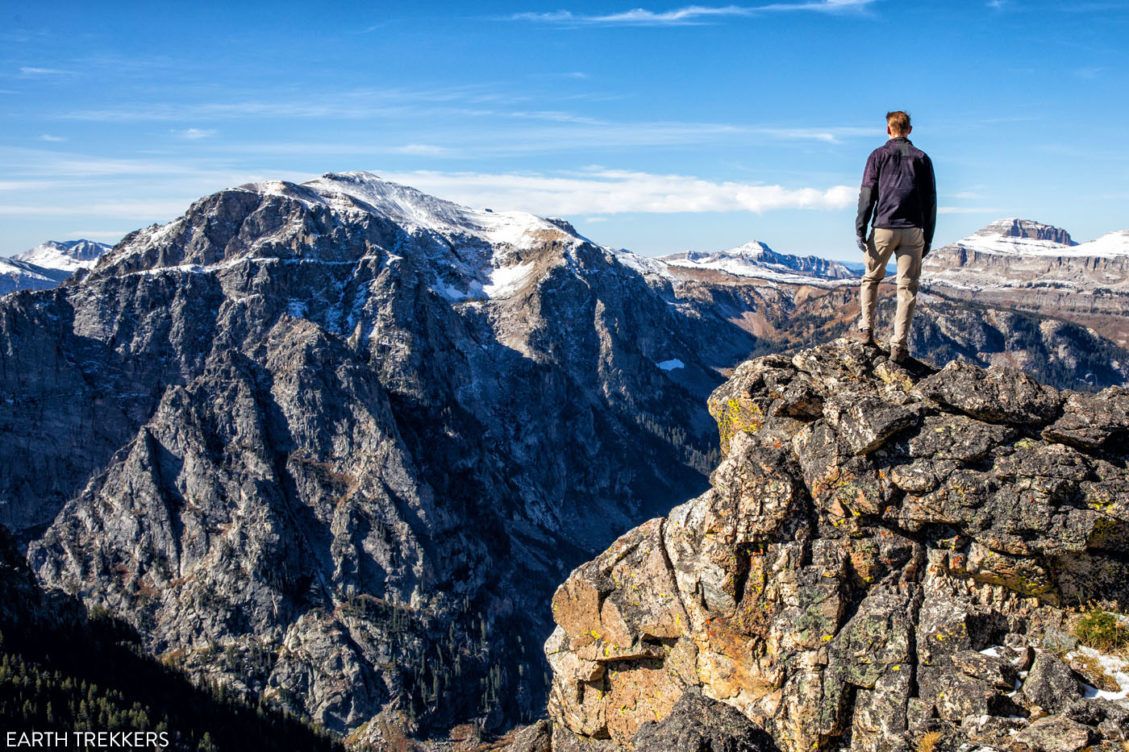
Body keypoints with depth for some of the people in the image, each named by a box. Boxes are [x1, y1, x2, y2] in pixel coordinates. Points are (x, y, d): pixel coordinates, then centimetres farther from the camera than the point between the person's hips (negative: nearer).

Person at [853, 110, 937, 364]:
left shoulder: (878, 155, 5)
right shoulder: (922, 158, 12)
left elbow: (867, 194, -2)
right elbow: (930, 200, 10)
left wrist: (860, 229, -1)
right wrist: (928, 237, 13)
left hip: (884, 228, -1)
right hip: (913, 231, 1)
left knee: (871, 278, 19)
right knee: (907, 288, 1)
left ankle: (866, 329, 17)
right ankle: (899, 345, -3)